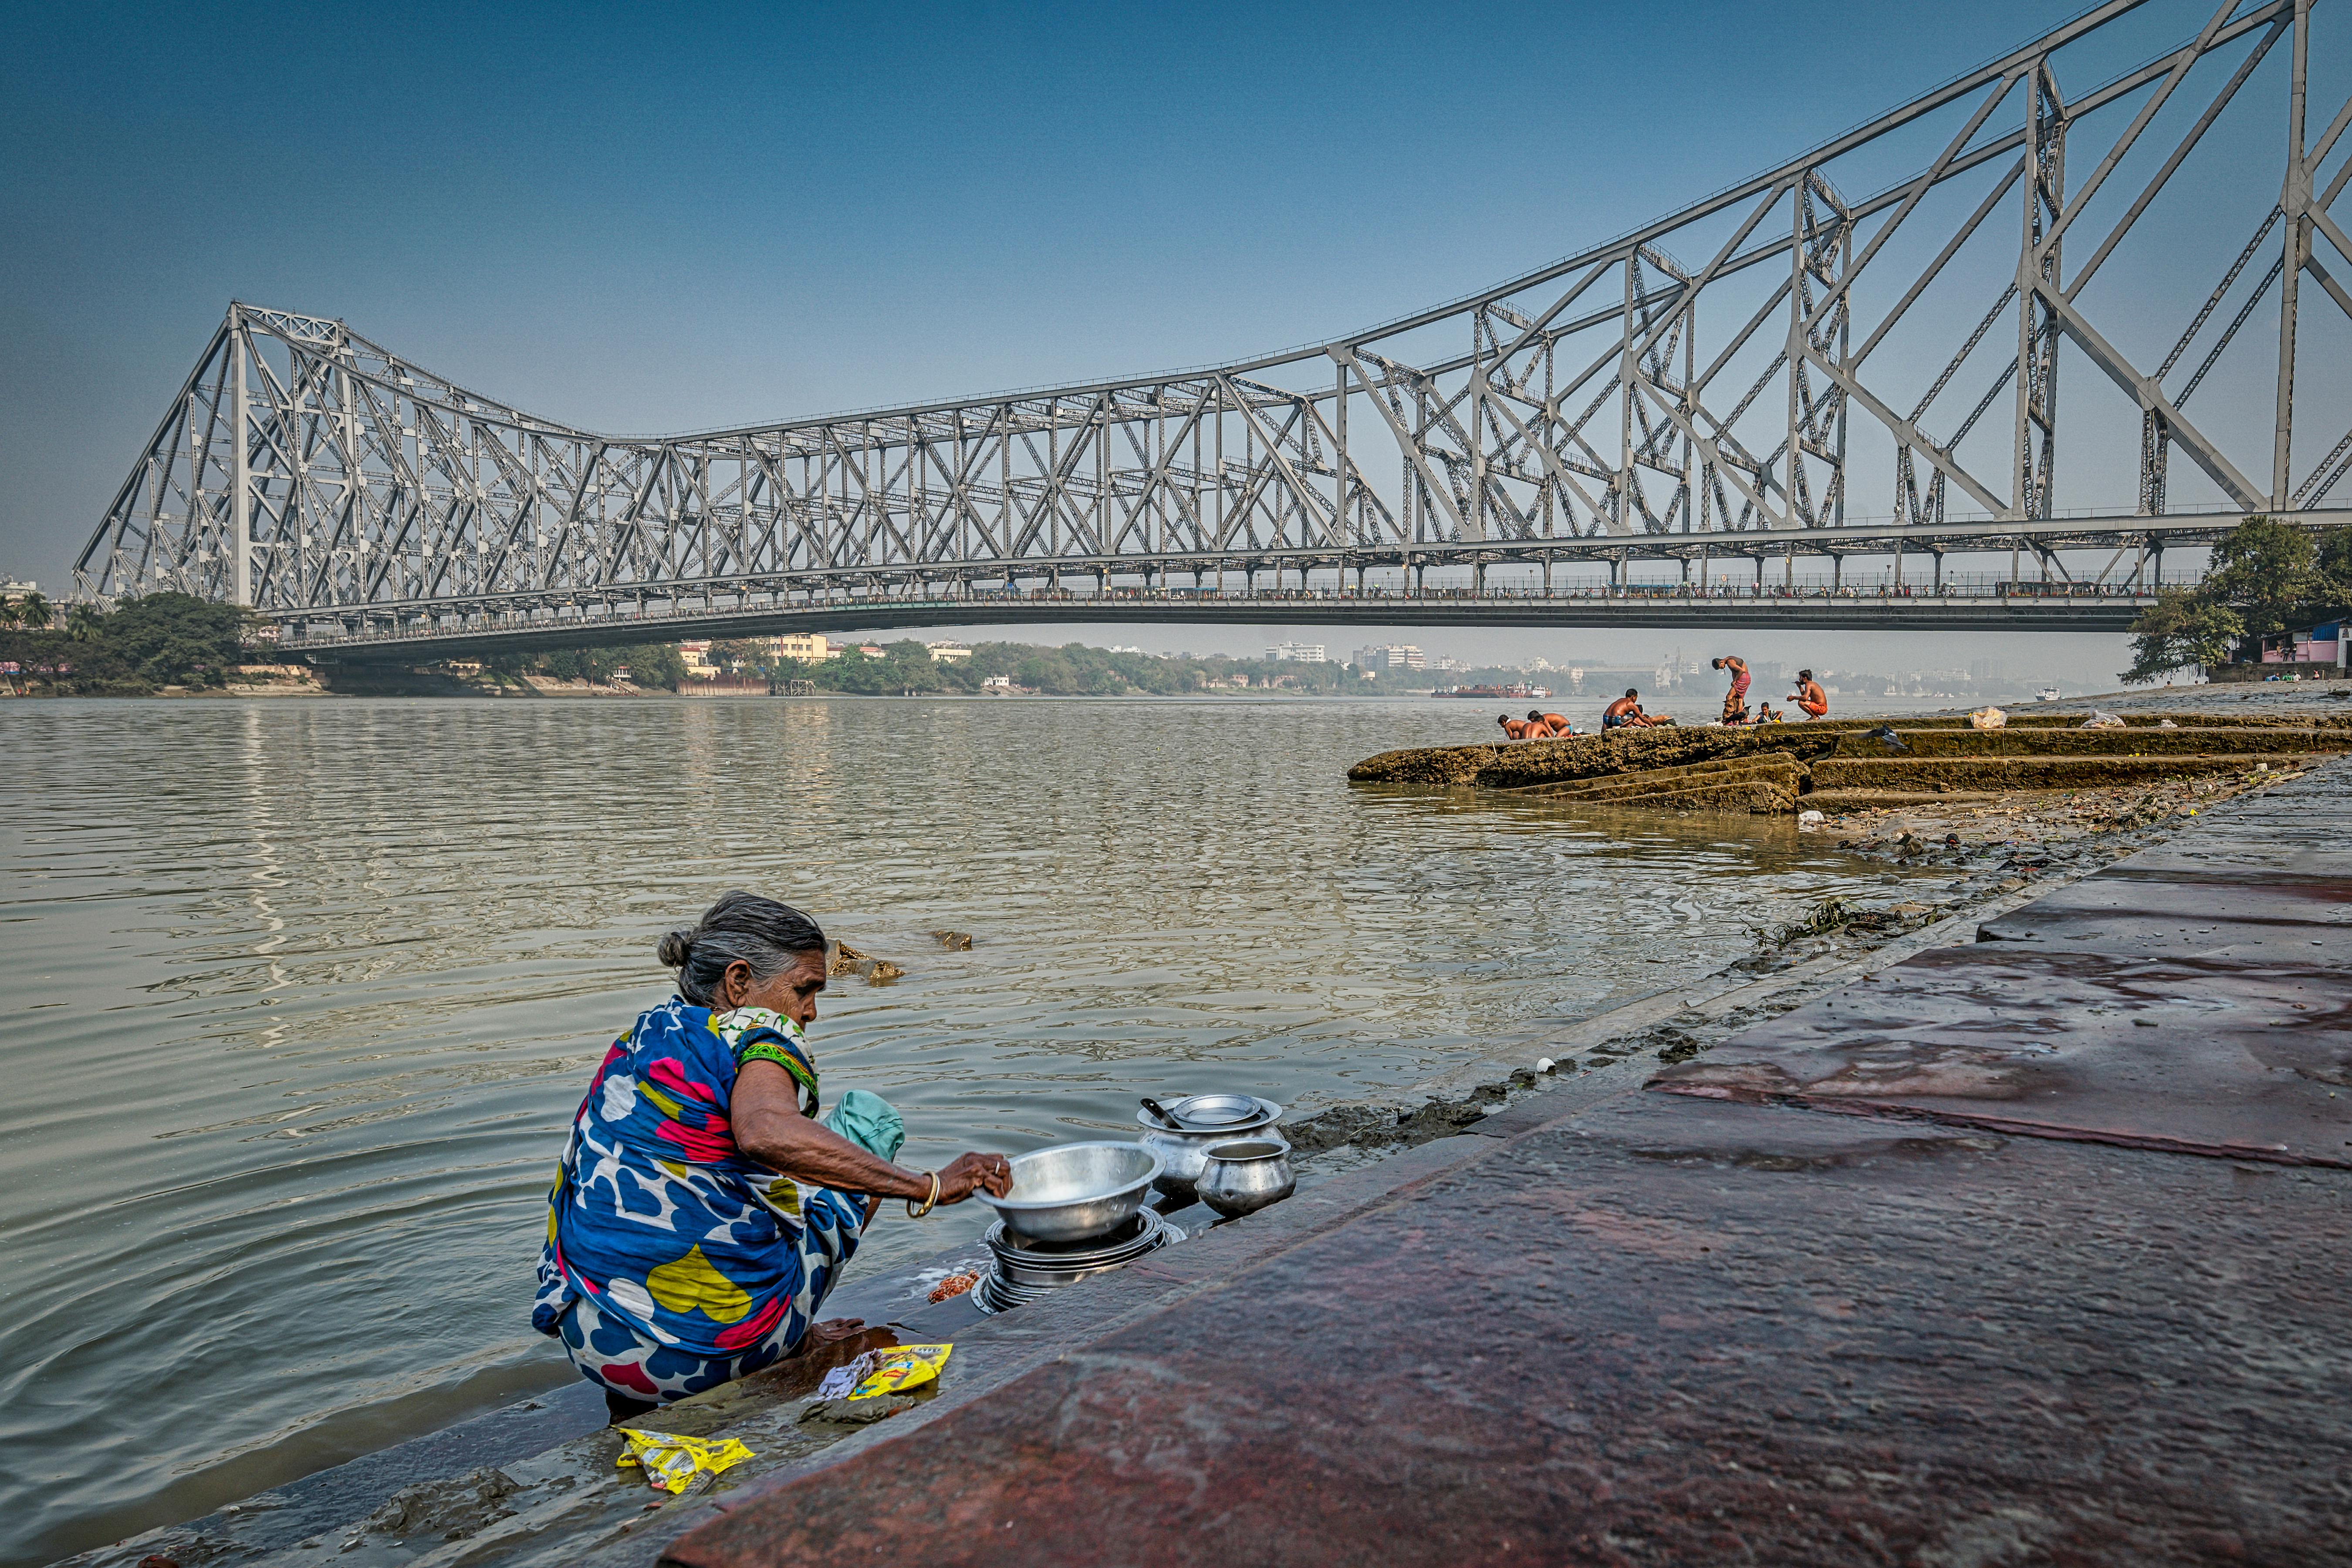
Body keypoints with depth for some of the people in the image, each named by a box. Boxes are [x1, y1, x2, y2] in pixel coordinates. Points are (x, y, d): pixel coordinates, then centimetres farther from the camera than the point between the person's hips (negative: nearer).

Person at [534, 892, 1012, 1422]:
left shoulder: (640, 1040, 15)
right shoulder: (756, 1035, -9)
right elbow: (766, 1134, -35)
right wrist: (928, 1188, -27)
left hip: (592, 1345, 7)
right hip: (717, 1346, -7)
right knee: (868, 1119, 12)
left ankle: (629, 1415, 37)